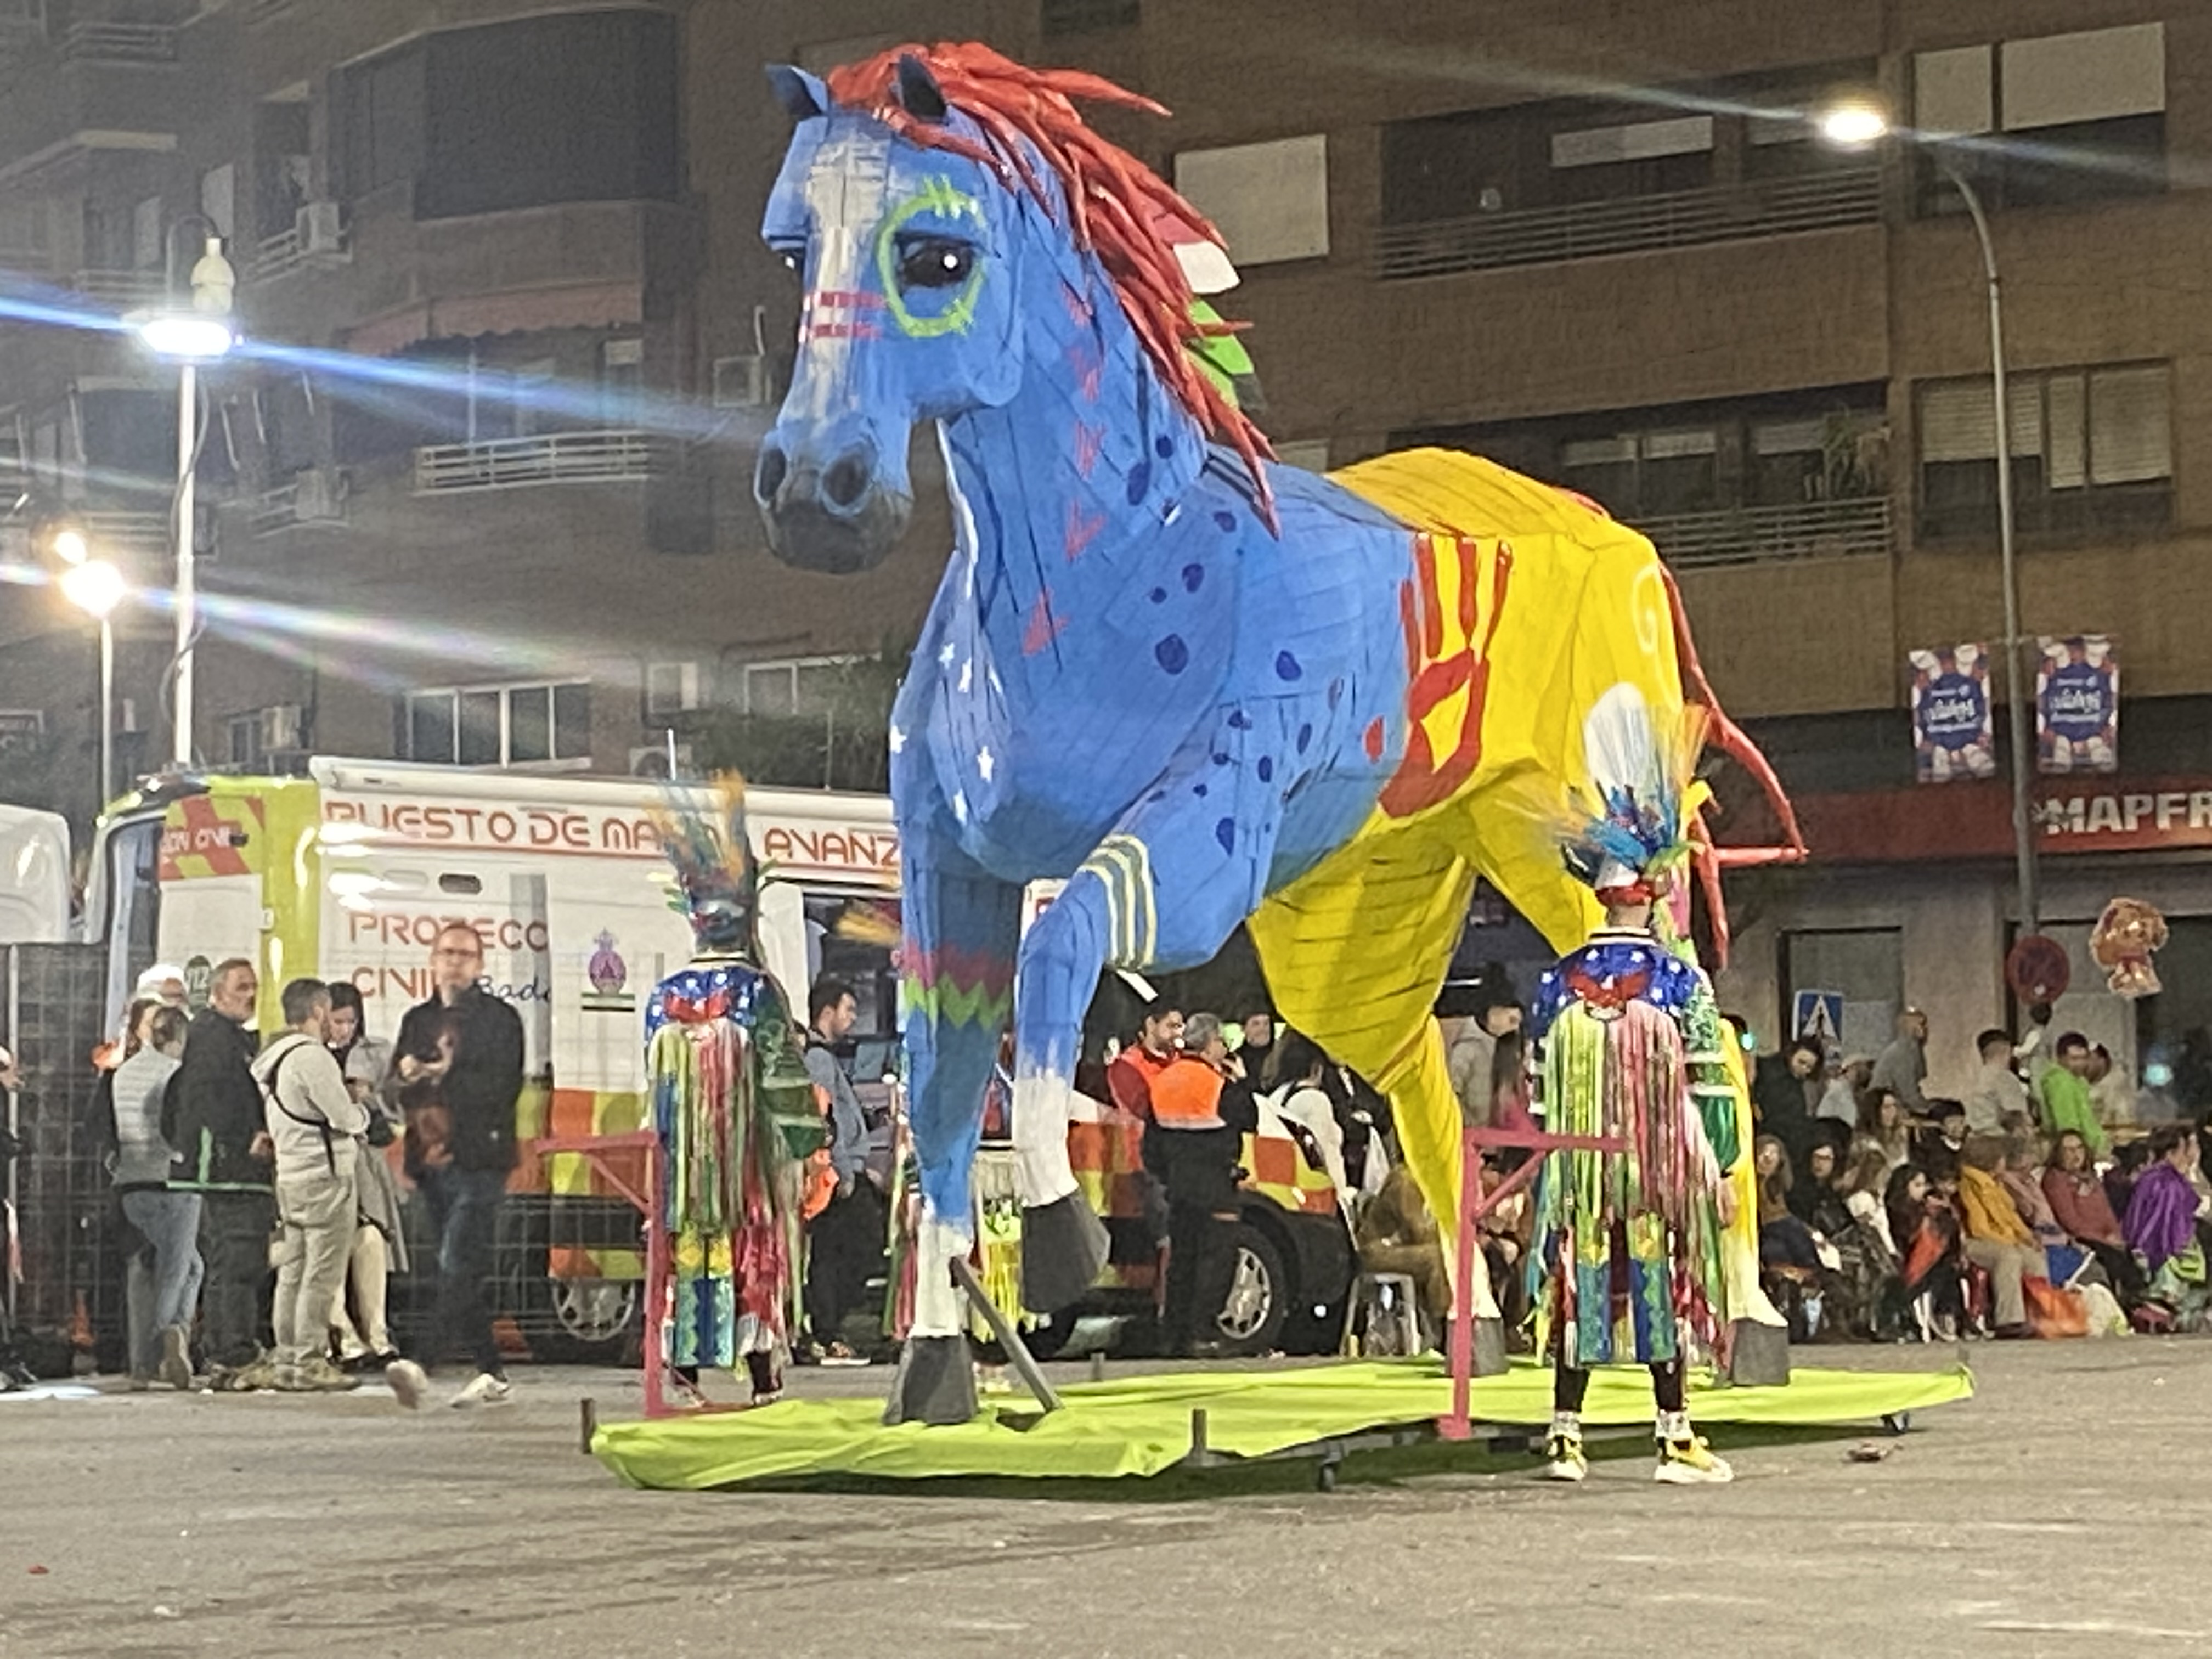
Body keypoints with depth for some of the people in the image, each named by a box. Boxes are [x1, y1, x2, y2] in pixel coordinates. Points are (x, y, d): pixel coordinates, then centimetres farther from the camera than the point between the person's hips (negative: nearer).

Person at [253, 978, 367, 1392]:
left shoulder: (273, 1059, 15)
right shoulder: (311, 1056, -15)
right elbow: (345, 1118, -17)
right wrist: (360, 1111, 6)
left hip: (289, 1176, 10)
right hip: (325, 1176, -10)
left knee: (292, 1275, 11)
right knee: (322, 1276, -7)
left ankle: (288, 1360, 13)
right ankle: (310, 1362, -7)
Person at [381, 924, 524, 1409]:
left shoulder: (500, 1018, 2)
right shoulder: (417, 1020, 19)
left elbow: (504, 1087, -9)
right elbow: (396, 1091, 14)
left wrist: (445, 1076, -15)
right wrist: (408, 1077, -8)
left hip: (479, 1160, -7)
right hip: (432, 1161, 7)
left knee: (459, 1268, -17)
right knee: (460, 1274, 8)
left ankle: (423, 1366, -30)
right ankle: (491, 1372, 14)